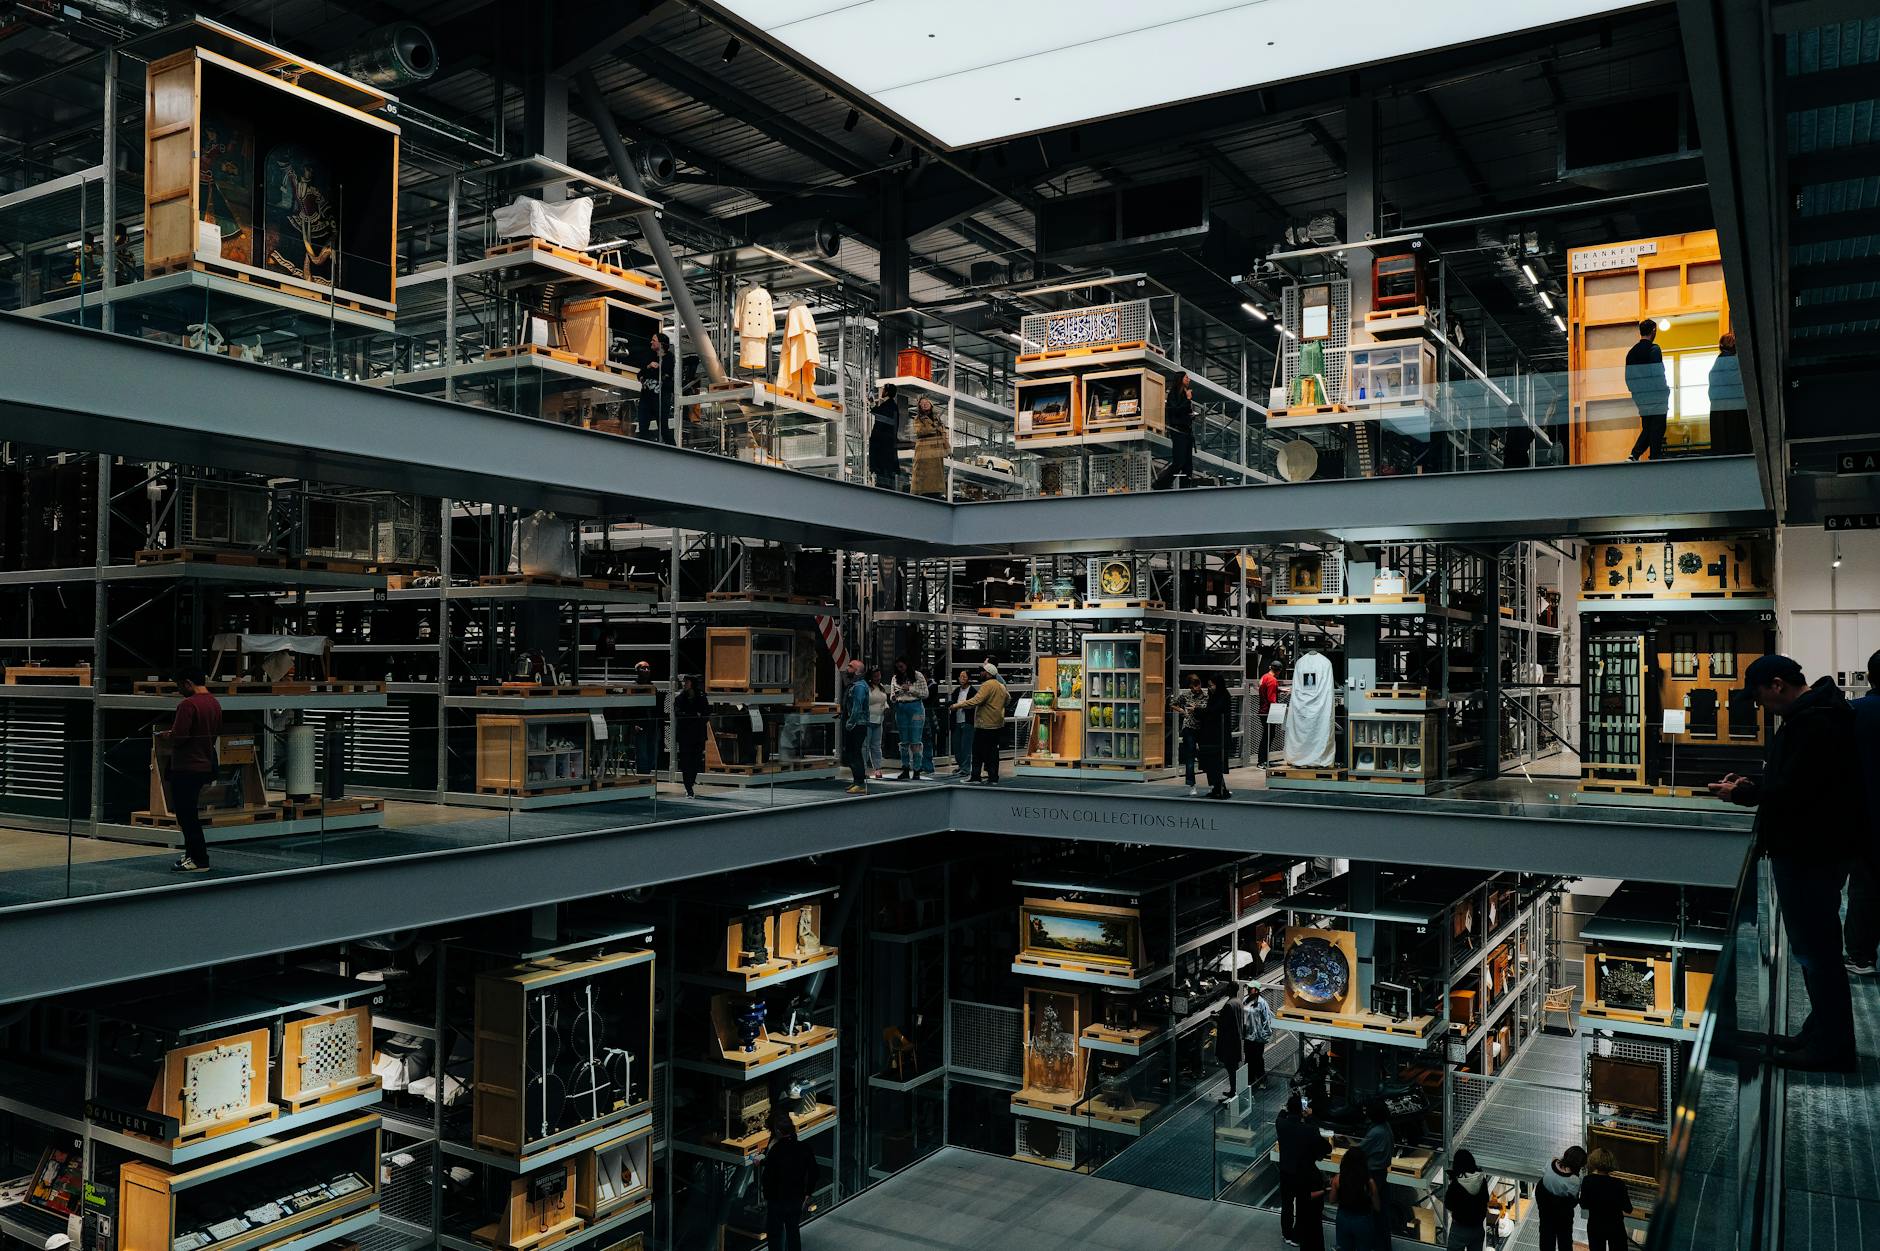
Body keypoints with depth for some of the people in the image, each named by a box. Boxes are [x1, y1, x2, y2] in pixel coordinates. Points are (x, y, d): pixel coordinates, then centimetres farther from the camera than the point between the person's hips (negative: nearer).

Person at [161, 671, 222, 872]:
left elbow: (178, 737, -24)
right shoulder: (215, 703, 11)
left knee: (186, 814, -3)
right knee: (189, 812, 20)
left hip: (186, 767, -9)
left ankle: (199, 860, -1)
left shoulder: (188, 704, -18)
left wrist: (165, 736, -2)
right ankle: (192, 853, 26)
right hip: (206, 764, 9)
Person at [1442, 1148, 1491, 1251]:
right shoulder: (1482, 1180, -11)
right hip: (1478, 1228, 4)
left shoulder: (1455, 1185, -24)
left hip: (1460, 1229, -4)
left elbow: (1448, 1207, -11)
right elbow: (1486, 1200, 5)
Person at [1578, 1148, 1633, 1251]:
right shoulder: (1618, 1184, -19)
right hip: (1615, 1227, -1)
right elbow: (1628, 1210, -12)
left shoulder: (1587, 1181, -14)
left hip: (1595, 1226, 1)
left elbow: (1583, 1205, -5)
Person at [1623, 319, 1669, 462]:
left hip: (1640, 399, 7)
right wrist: (1665, 391, -8)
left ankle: (1633, 456, 0)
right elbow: (1658, 375, -17)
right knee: (1657, 430, 0)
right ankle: (1656, 458, 1)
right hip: (1656, 399, -7)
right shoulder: (1654, 349, -12)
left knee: (1646, 429, 14)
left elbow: (1628, 377, 12)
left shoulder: (1631, 352, 9)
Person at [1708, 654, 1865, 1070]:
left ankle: (1831, 1046, 6)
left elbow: (1792, 792, -25)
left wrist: (1743, 794, -11)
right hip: (1812, 848, 11)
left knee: (1815, 946, -3)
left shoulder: (1813, 723, -22)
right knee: (1815, 944, 18)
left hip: (1811, 854, -11)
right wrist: (1755, 786, 9)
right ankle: (1823, 1032, 29)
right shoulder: (1816, 713, 13)